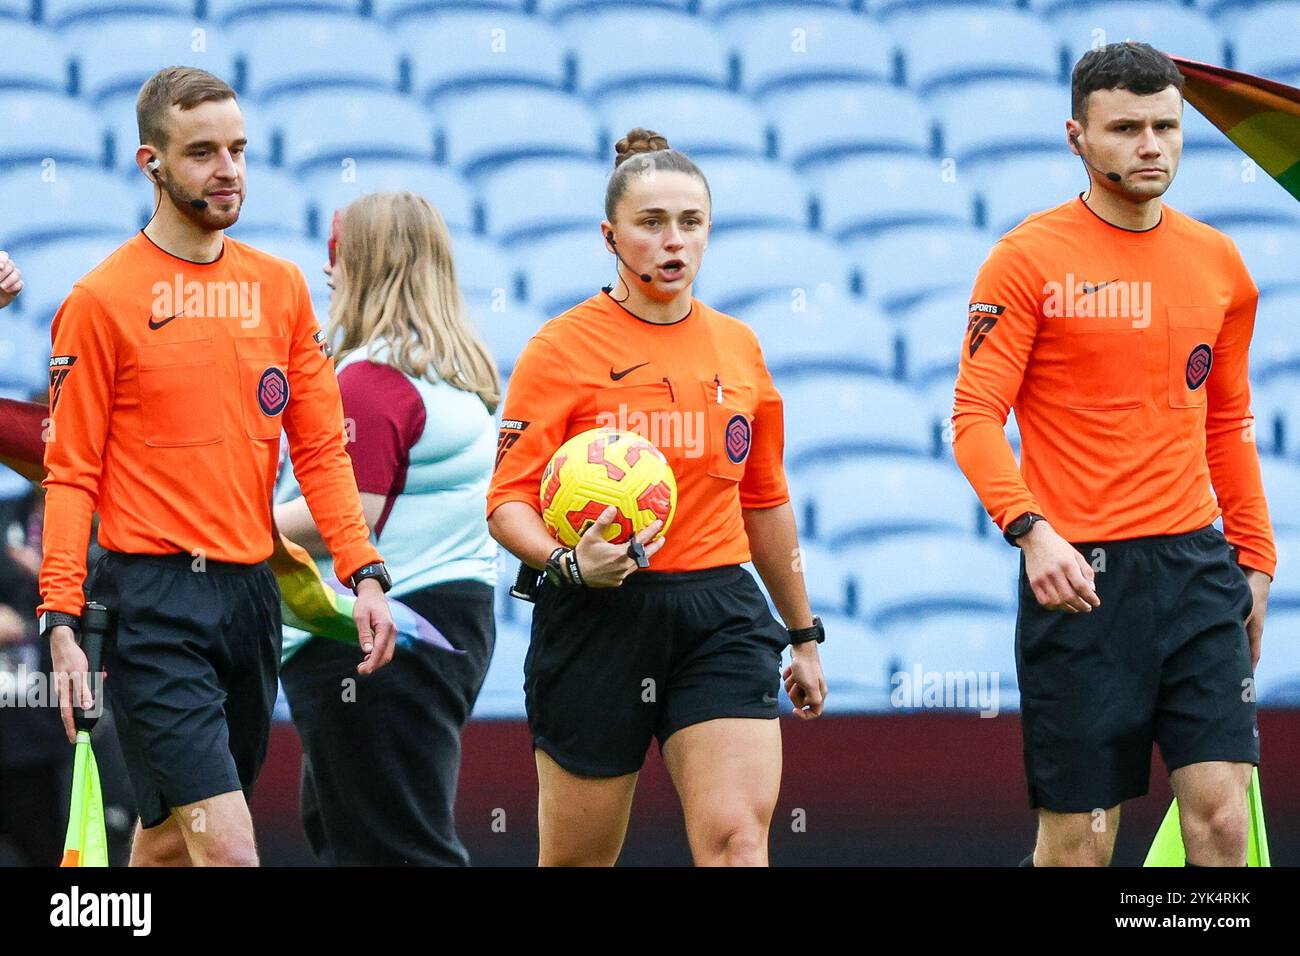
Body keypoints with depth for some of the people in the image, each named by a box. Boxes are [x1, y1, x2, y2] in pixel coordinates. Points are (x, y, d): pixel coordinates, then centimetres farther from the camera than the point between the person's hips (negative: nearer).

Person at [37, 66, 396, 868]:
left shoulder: (281, 286, 10)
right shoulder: (102, 300, -5)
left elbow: (320, 446, 11)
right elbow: (71, 475, -5)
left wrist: (364, 572, -1)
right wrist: (62, 622, -13)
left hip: (253, 592, 5)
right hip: (154, 603, -5)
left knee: (173, 837, 13)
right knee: (229, 851, -14)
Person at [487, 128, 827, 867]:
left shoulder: (738, 348, 11)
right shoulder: (564, 347, -3)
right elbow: (509, 504, -6)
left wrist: (804, 633, 26)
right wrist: (569, 562, -26)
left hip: (720, 618, 3)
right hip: (598, 617, -3)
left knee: (739, 837, -14)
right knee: (577, 858, 6)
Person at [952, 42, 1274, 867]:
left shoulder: (1219, 264, 11)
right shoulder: (1030, 259, -4)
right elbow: (976, 417, -8)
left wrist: (1254, 558, 17)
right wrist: (1031, 529, -23)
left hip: (1195, 561, 4)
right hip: (1080, 574, -4)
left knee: (1222, 815, -6)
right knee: (1078, 842, -1)